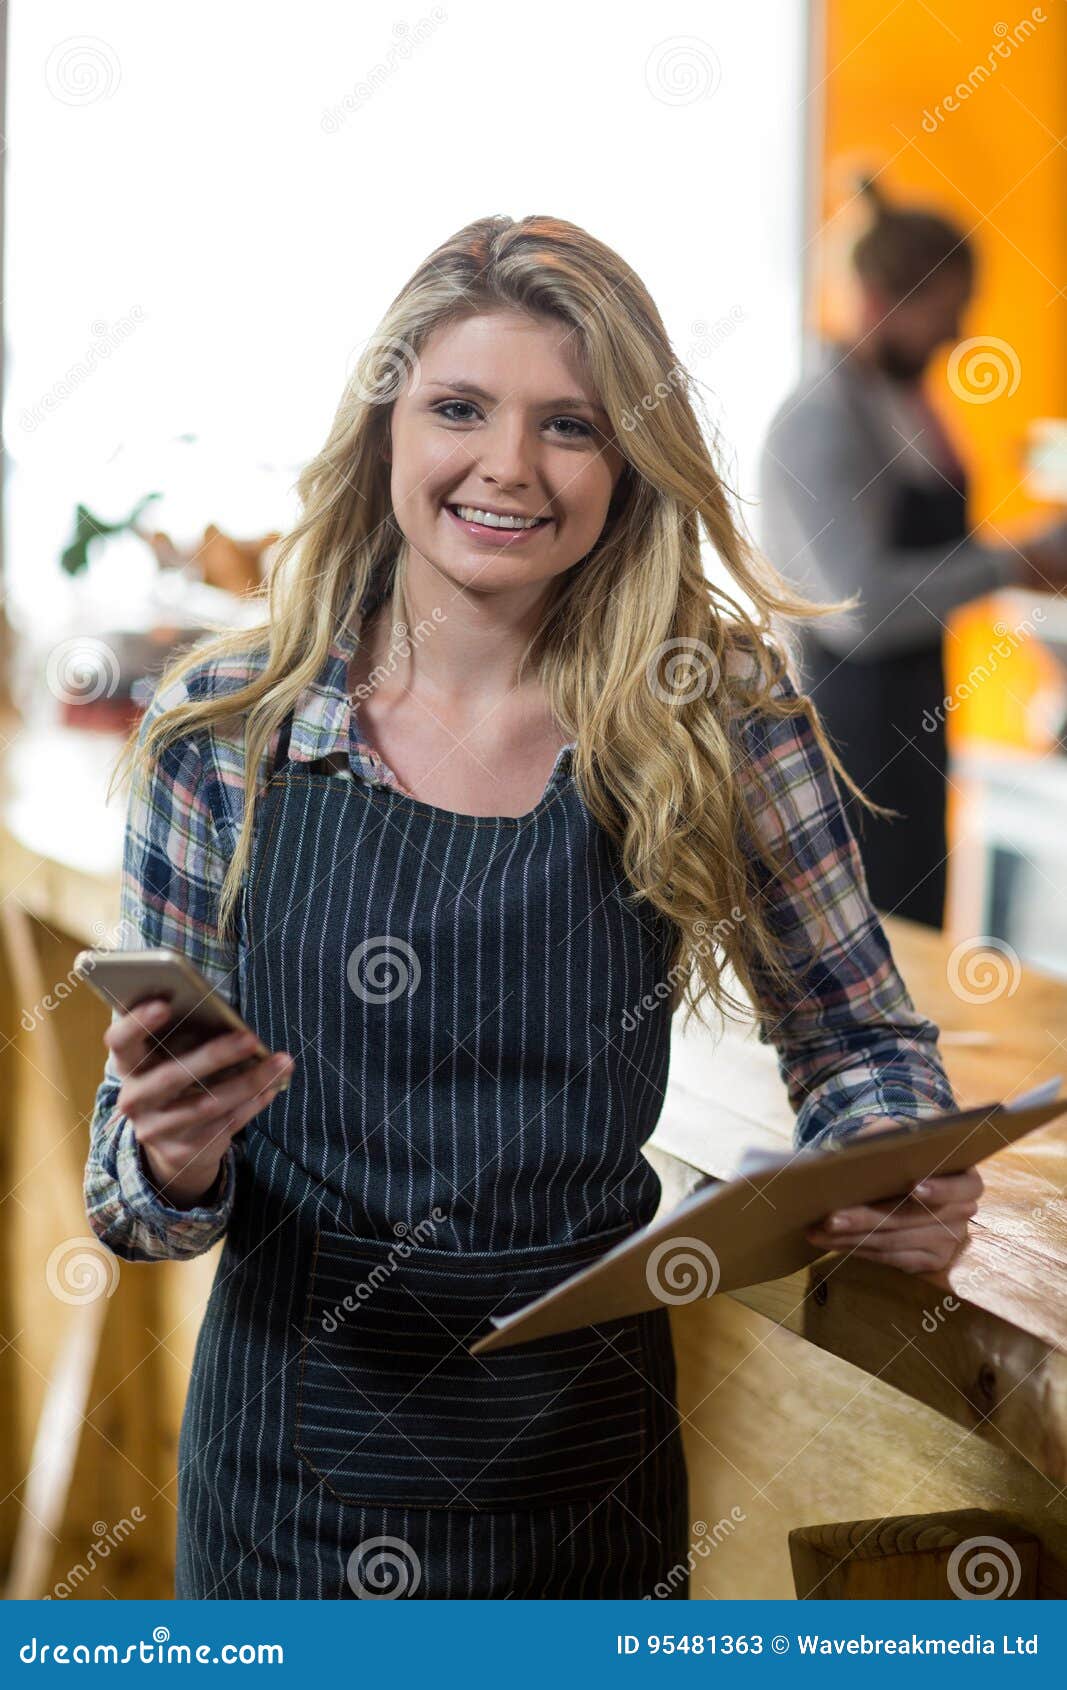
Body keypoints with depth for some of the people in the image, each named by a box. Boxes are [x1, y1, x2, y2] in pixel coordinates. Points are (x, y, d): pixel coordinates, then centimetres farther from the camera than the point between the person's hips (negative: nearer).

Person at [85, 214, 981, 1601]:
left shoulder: (723, 715, -8)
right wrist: (174, 1162, -24)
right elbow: (143, 1186, -2)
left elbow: (856, 1038, 4)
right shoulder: (224, 730, -7)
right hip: (298, 1468, 0)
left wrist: (904, 1184, -17)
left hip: (597, 1452, 1)